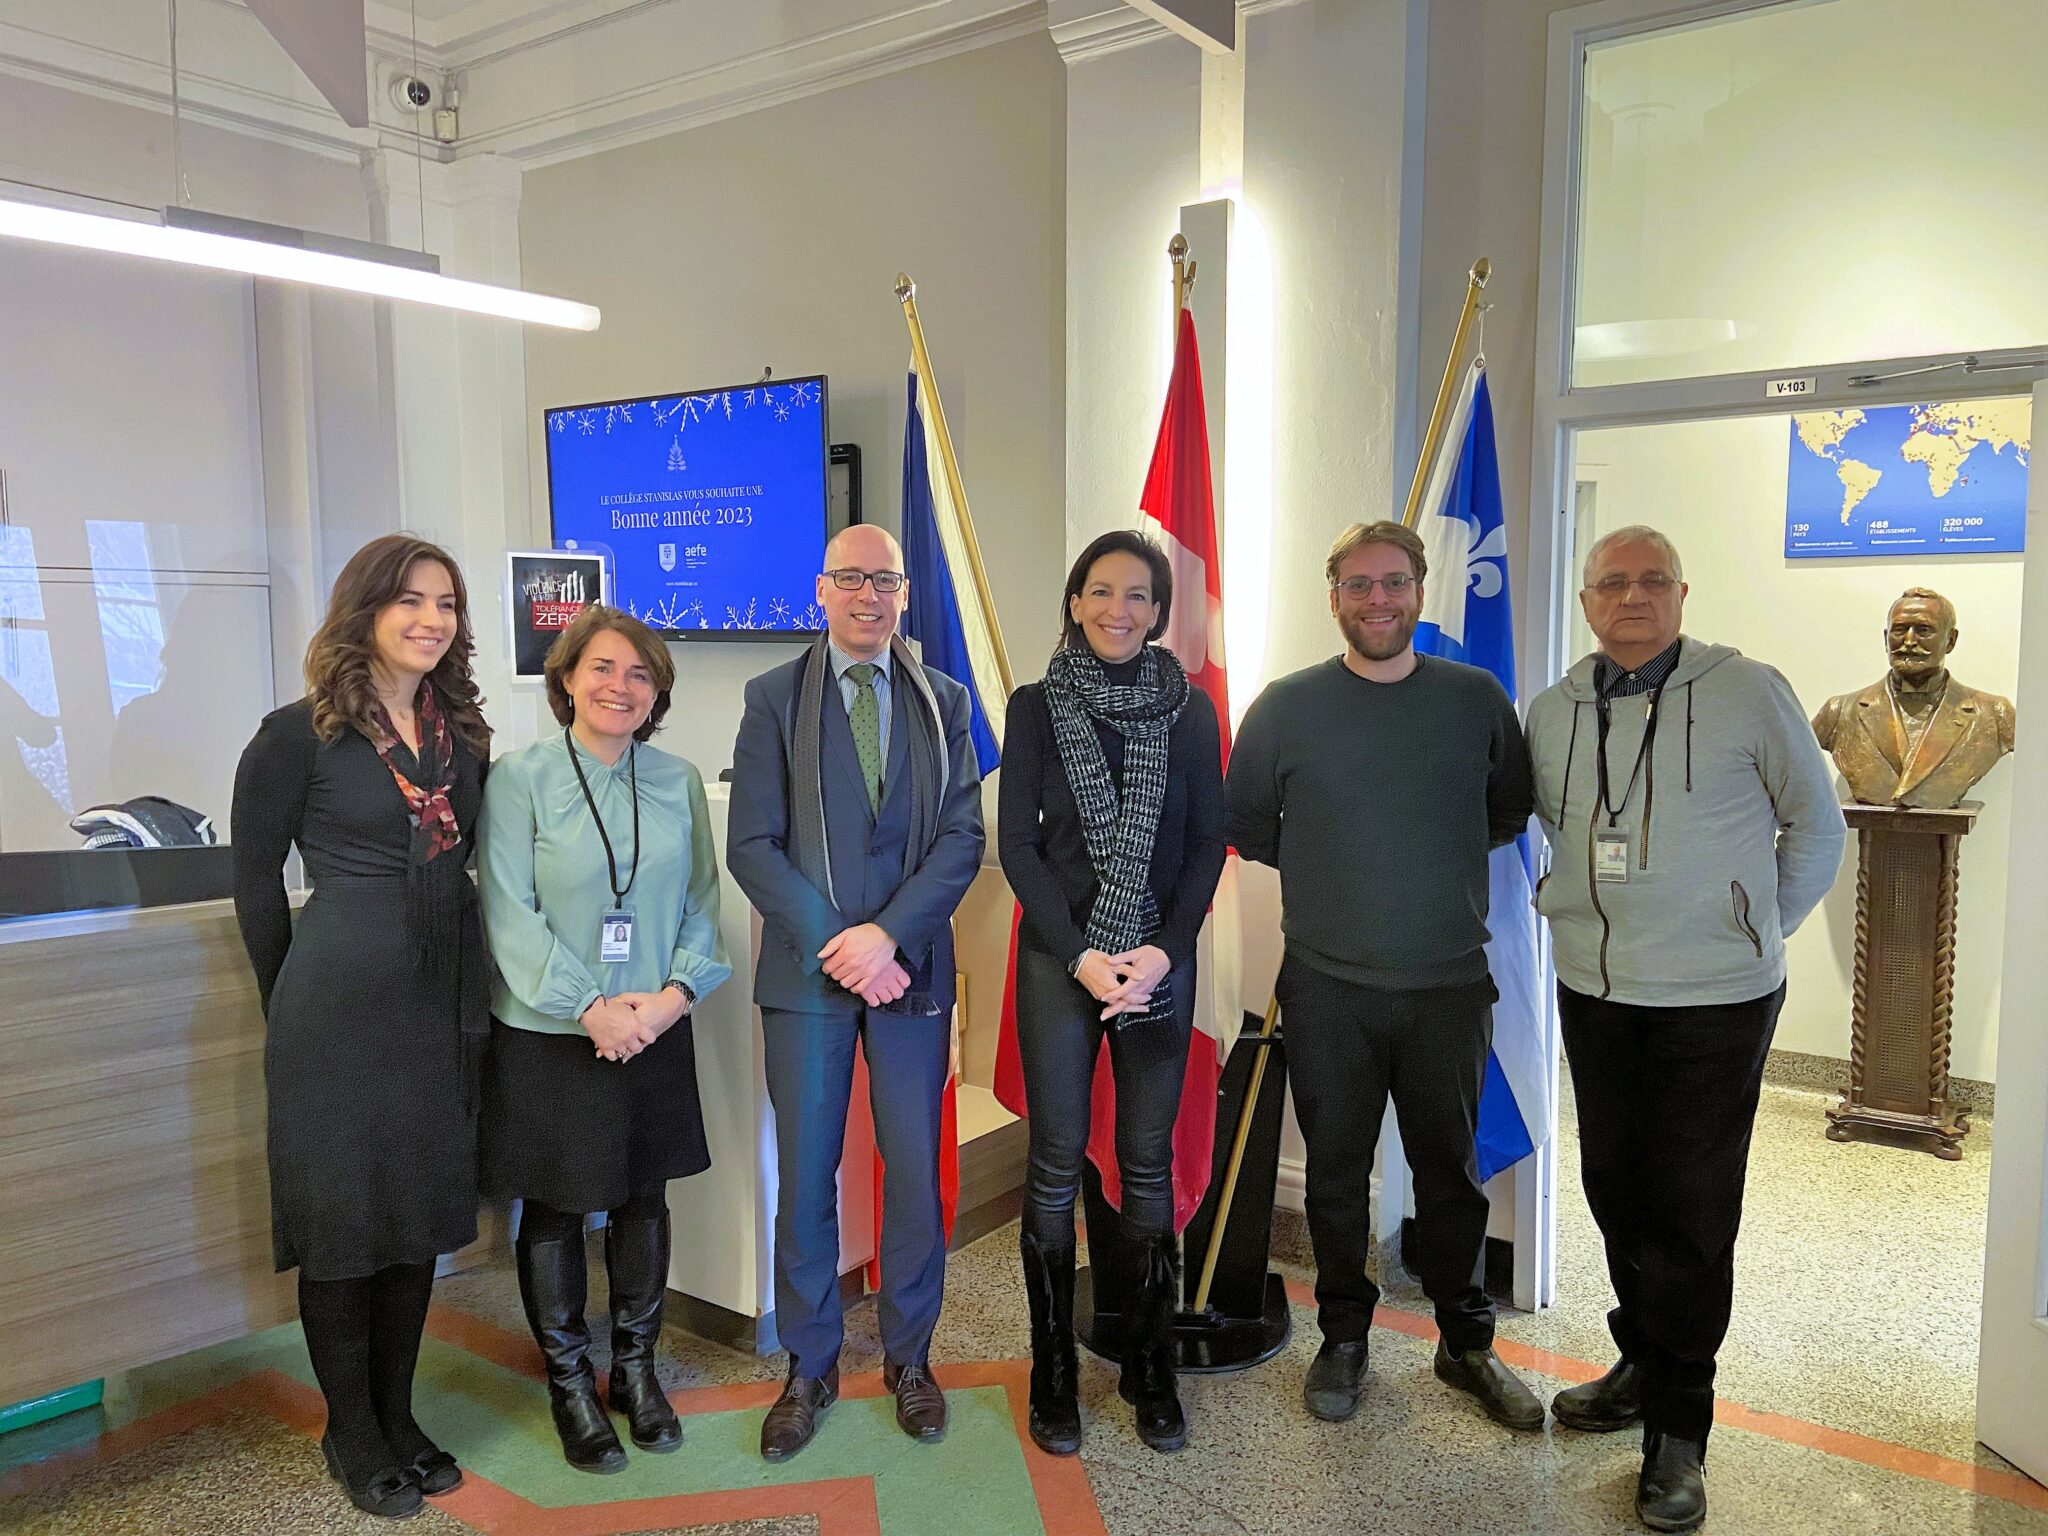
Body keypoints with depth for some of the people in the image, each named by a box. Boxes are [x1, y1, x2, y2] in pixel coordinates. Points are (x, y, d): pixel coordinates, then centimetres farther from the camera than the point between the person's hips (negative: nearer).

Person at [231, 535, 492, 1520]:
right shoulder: (300, 735, -9)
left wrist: (472, 989, 10)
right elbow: (256, 880, -1)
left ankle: (396, 1418, 31)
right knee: (342, 1222, 7)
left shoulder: (464, 736, 6)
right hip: (339, 1013, -5)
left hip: (446, 1008, 5)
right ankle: (351, 1433, 26)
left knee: (422, 1217, 14)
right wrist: (294, 1004, 5)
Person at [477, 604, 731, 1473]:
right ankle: (569, 1385, 27)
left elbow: (700, 902, 4)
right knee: (554, 1211, 9)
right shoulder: (520, 779, -8)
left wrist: (676, 992, -12)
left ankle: (636, 1368, 32)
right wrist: (592, 1008, -18)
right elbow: (510, 912, -12)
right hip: (549, 1036, -3)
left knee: (643, 1201, 13)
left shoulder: (678, 782, 3)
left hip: (656, 1033, 3)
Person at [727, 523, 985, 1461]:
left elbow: (961, 837, -1)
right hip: (806, 973, -1)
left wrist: (888, 934, -14)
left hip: (910, 967, 1)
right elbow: (752, 844, -3)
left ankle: (908, 1356, 26)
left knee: (914, 1169, 7)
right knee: (805, 1175, 6)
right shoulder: (775, 698, 3)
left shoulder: (943, 702, 7)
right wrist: (834, 944, -12)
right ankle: (809, 1368, 24)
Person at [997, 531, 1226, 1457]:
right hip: (1057, 958, -1)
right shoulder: (1036, 707, 1)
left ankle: (1150, 1369, 20)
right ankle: (1053, 1374, 17)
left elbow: (1208, 842, 3)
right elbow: (1017, 842, -2)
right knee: (1057, 1160, 3)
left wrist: (1165, 948, -9)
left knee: (1148, 1161, 6)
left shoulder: (1188, 711, 4)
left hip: (1161, 959, 1)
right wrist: (1080, 953, -11)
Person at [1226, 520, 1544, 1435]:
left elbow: (1510, 811, 13)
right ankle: (1344, 1337, 30)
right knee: (1336, 1171, 12)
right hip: (1326, 989, -1)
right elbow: (1246, 823, 6)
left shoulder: (1478, 699, 1)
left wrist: (1433, 863, 4)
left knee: (1451, 1170, 14)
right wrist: (1327, 872, 3)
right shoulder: (1287, 706, -2)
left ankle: (1466, 1342, 32)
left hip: (1450, 984, 1)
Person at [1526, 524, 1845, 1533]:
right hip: (1593, 994, 5)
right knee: (1616, 1192, 16)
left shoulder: (1748, 692, -8)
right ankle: (1643, 1364, 36)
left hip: (1713, 1001, -4)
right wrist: (1580, 914, 12)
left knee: (1690, 1212, 2)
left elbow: (1816, 827, 2)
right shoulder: (1553, 712, 4)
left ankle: (1677, 1429, 16)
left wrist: (1754, 929, 2)